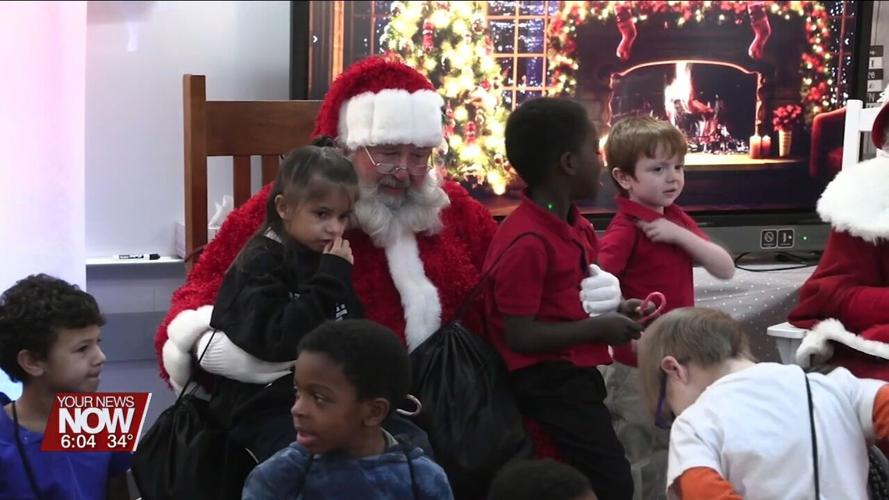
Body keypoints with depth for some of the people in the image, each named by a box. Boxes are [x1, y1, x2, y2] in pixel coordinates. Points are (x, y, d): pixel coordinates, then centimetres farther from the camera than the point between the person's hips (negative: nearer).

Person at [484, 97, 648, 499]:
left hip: (575, 374, 10)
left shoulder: (575, 226, 8)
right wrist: (599, 329, -19)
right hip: (548, 382, -10)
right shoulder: (527, 242, -23)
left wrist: (614, 311, 4)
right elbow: (520, 336, -25)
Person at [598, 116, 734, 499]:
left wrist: (681, 235, -14)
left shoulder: (676, 219, 7)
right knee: (638, 462, 5)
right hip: (639, 367, -7)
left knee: (669, 454, 18)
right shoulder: (625, 229, -17)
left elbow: (725, 269, -1)